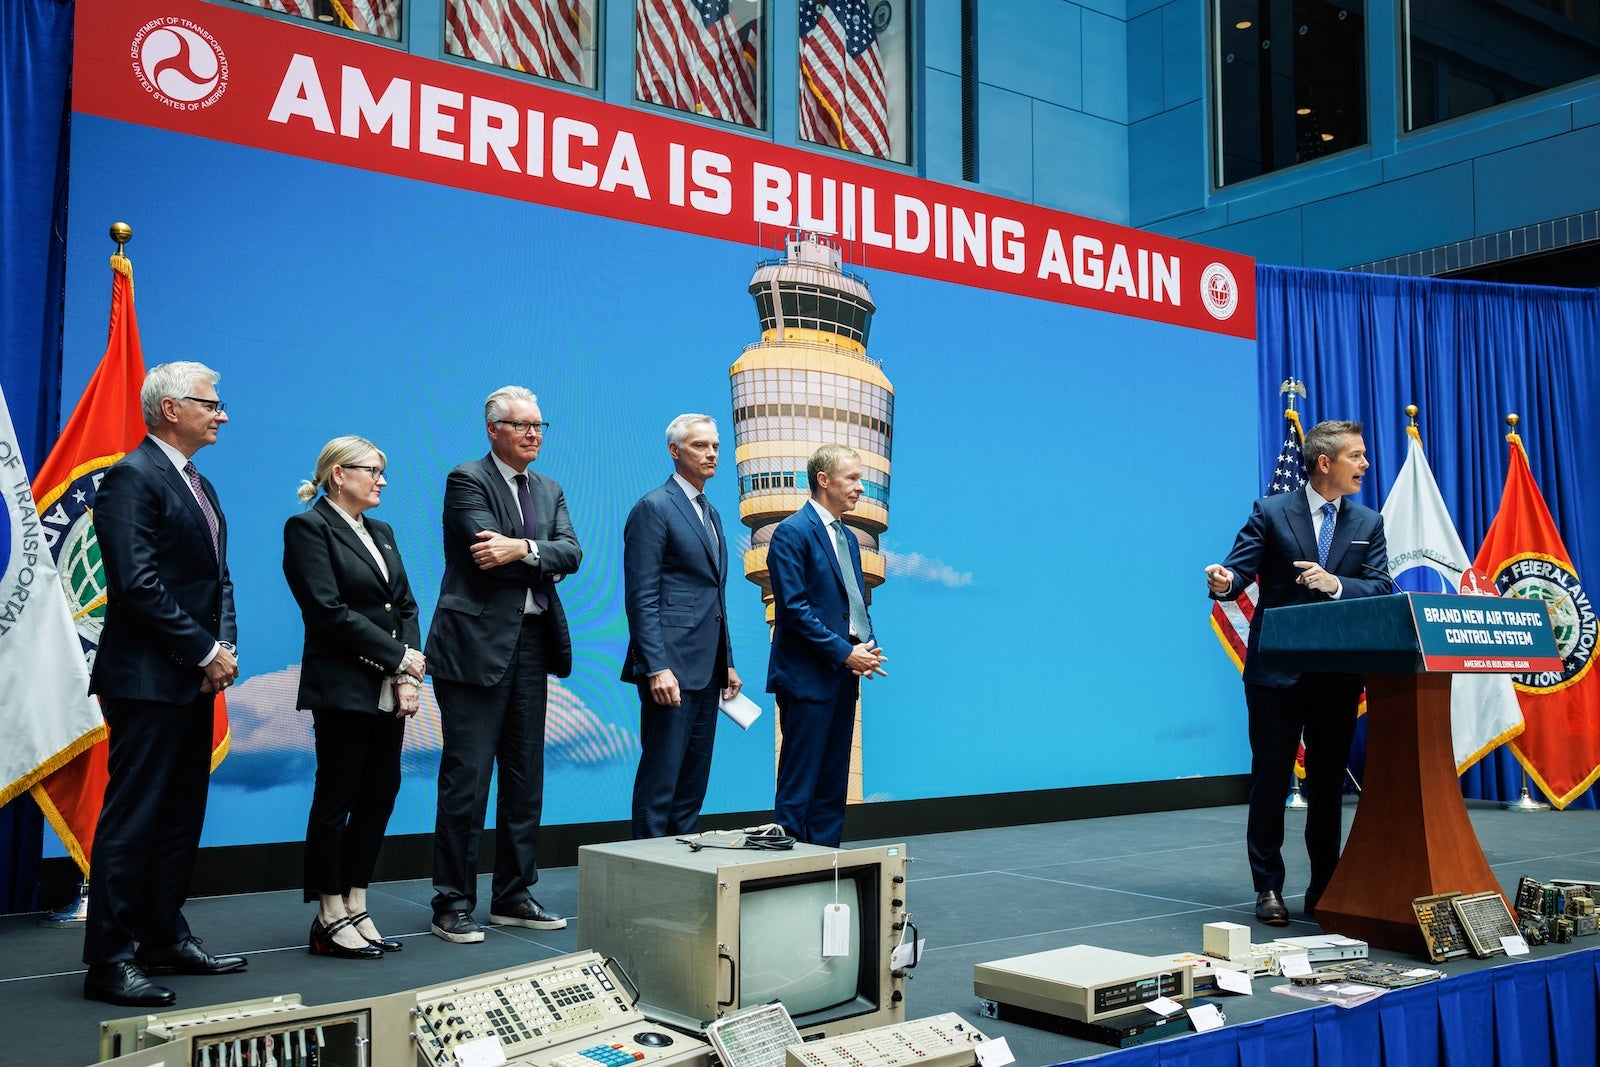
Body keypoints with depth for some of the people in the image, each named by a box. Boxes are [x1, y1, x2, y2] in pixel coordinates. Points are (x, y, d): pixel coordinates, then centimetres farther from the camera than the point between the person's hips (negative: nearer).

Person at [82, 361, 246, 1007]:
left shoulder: (198, 486, 18)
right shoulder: (132, 477, -11)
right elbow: (138, 585, -19)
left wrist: (225, 647, 2)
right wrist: (206, 652, -15)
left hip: (194, 680, 9)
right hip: (148, 680, -9)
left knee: (181, 817, 14)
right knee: (131, 821, -4)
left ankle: (164, 939, 24)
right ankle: (108, 960, 3)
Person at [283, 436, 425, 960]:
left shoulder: (381, 533, 17)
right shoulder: (308, 527, -6)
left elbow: (406, 607, 12)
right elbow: (329, 611, -15)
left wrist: (409, 678, -3)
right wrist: (401, 658, -13)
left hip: (390, 691, 8)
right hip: (342, 688, -7)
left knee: (379, 795, 8)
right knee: (336, 798, 0)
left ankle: (355, 909, 18)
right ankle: (330, 920, 9)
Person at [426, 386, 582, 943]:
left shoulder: (550, 491, 17)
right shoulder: (467, 480, -3)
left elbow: (571, 554, -1)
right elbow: (490, 551, -17)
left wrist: (522, 549, -16)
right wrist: (542, 558, -8)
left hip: (531, 643, 7)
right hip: (476, 644, -7)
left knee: (525, 776, 11)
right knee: (466, 778, -4)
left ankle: (514, 896, 21)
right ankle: (453, 904, 5)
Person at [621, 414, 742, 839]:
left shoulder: (711, 514, 19)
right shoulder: (653, 507, -7)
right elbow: (641, 597, -13)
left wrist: (727, 663, 18)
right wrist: (657, 668, -20)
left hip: (707, 669, 9)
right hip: (671, 665, -9)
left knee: (695, 776, 11)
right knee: (661, 773, -5)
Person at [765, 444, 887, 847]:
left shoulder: (847, 538, 18)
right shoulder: (792, 533, -9)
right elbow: (793, 608, -16)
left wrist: (869, 647, 1)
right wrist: (844, 652, -17)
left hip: (844, 673, 8)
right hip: (808, 675, -8)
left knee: (833, 780, 11)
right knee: (800, 779, -4)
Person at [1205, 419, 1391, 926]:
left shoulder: (1368, 523, 9)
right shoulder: (1271, 513, -2)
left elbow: (1380, 589, -1)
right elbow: (1239, 570, -9)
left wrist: (1334, 584, -20)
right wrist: (1223, 581, -33)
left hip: (1339, 672, 4)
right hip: (1277, 670, -3)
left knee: (1329, 781, 10)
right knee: (1270, 780, 3)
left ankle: (1324, 887, 20)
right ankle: (1268, 888, 12)